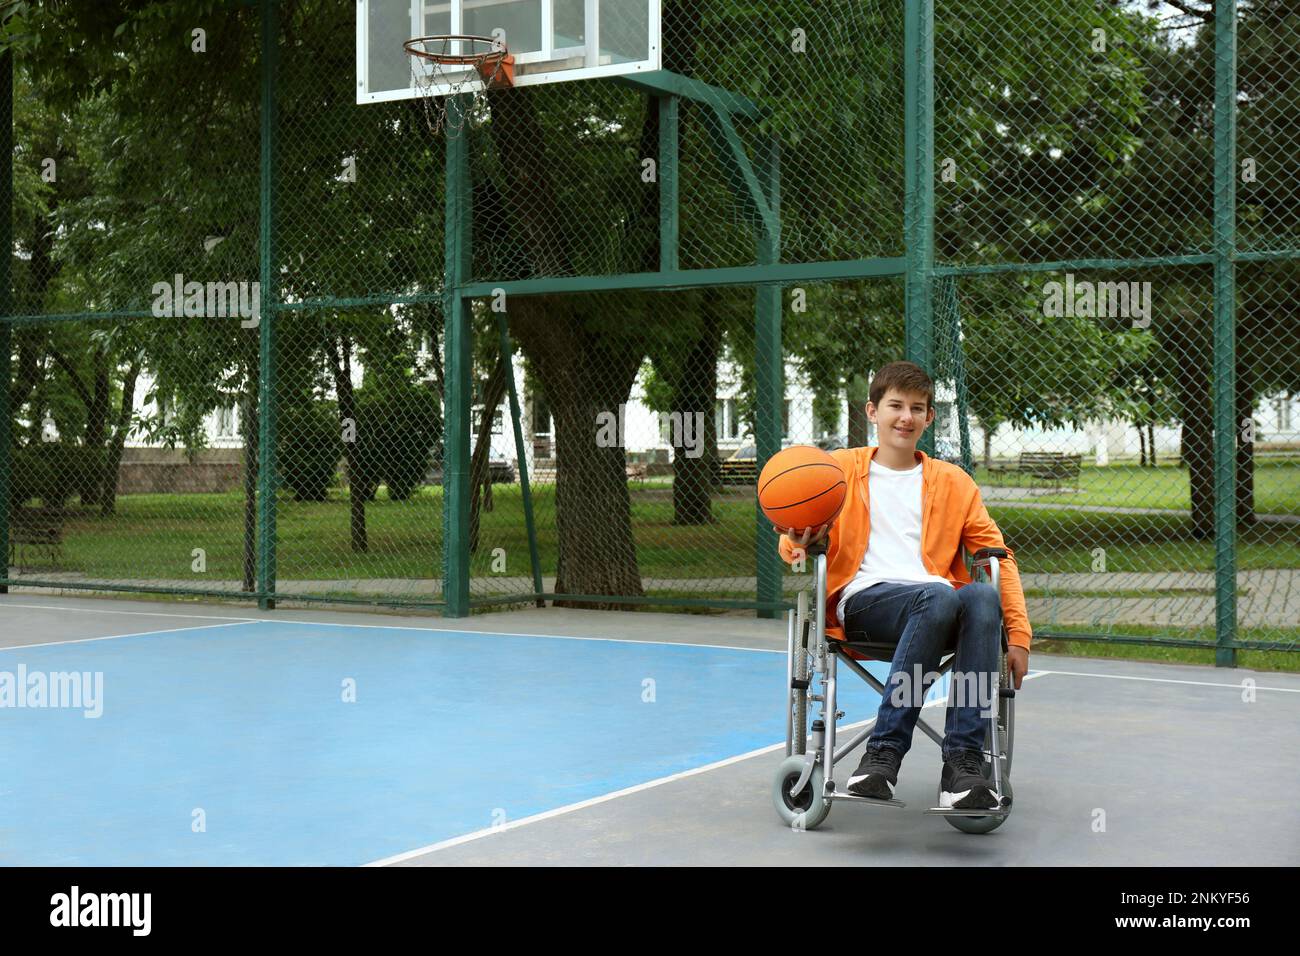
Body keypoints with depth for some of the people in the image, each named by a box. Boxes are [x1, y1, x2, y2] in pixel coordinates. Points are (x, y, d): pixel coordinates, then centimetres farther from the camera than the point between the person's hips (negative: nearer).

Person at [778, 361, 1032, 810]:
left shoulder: (952, 481, 24)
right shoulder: (840, 468, 20)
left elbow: (997, 555, 19)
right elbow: (792, 542, 18)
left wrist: (1018, 634, 6)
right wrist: (798, 540, -9)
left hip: (937, 599, 2)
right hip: (863, 600, -2)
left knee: (982, 595, -35)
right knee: (939, 596, -37)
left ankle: (964, 761, -39)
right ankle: (884, 754, -38)